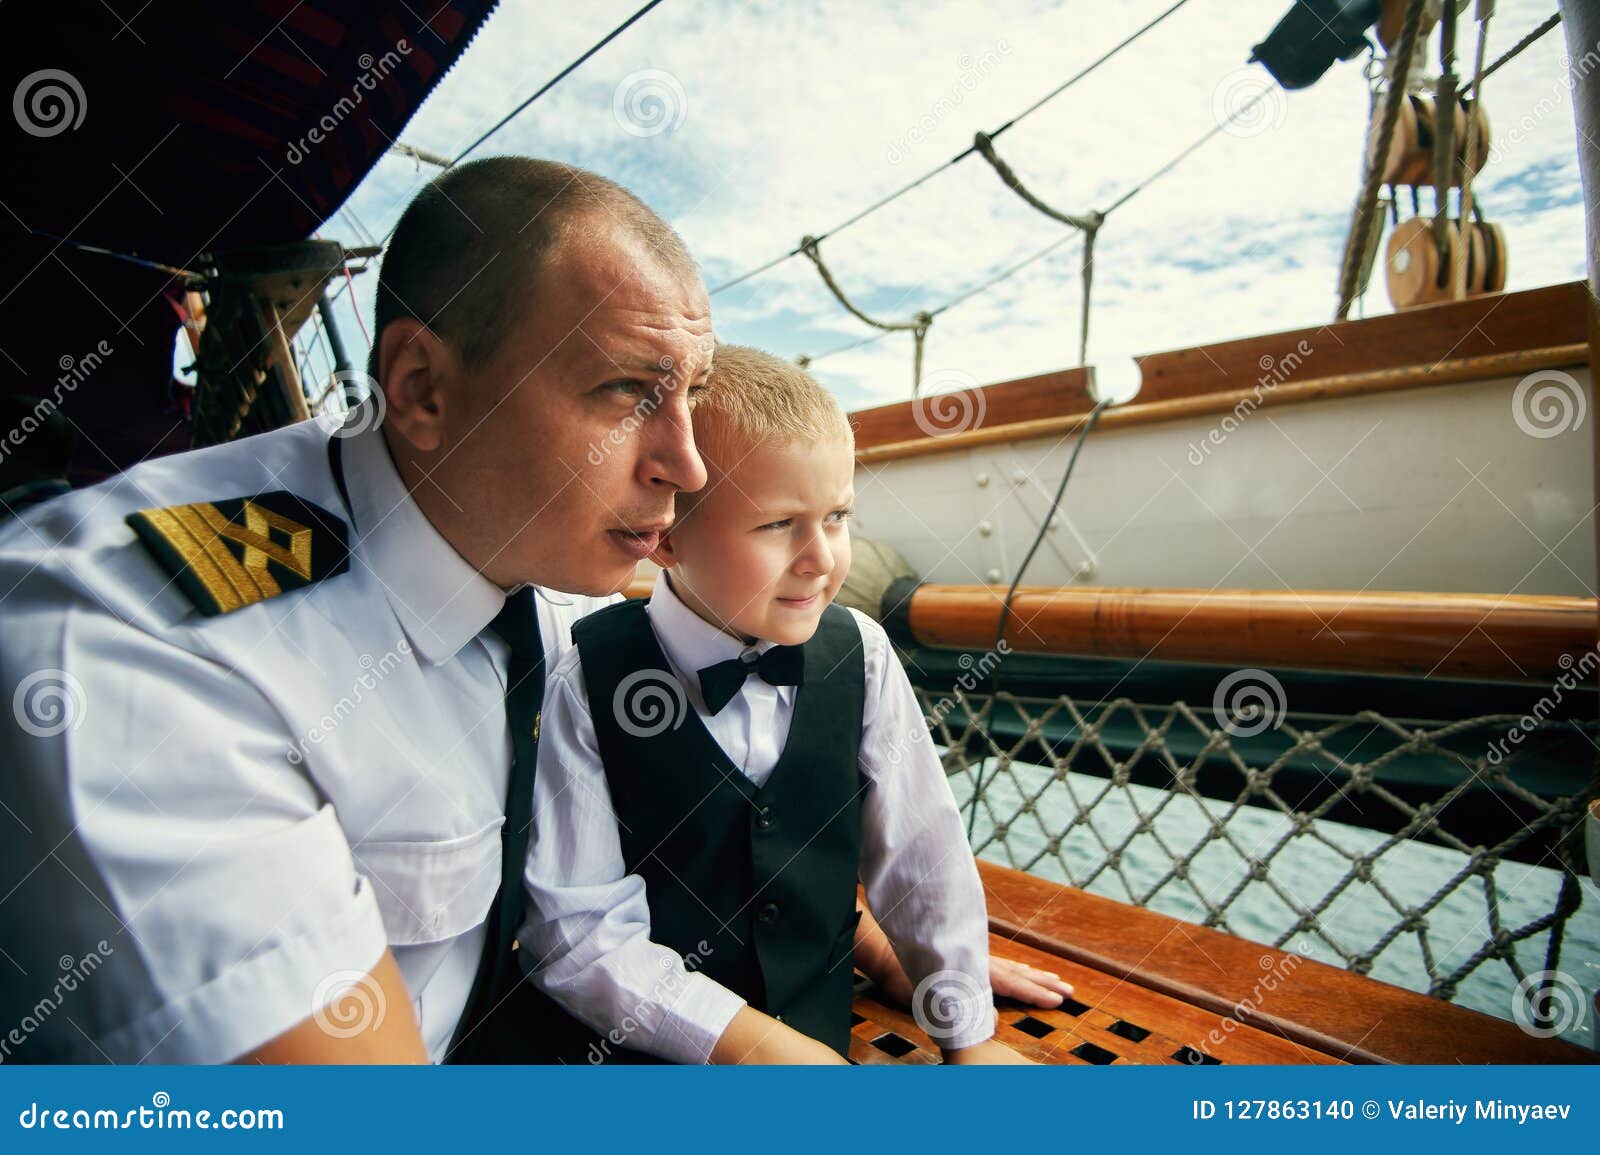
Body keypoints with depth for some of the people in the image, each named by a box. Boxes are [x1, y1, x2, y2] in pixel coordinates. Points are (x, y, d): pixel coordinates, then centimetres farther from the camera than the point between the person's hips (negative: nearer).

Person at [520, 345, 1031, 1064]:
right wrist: (743, 1040, -16)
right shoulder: (591, 682, -15)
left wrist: (967, 1035, 7)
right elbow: (577, 930, -12)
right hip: (644, 1051, -2)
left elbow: (919, 852, 1)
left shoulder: (859, 652, -7)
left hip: (821, 1037, 3)